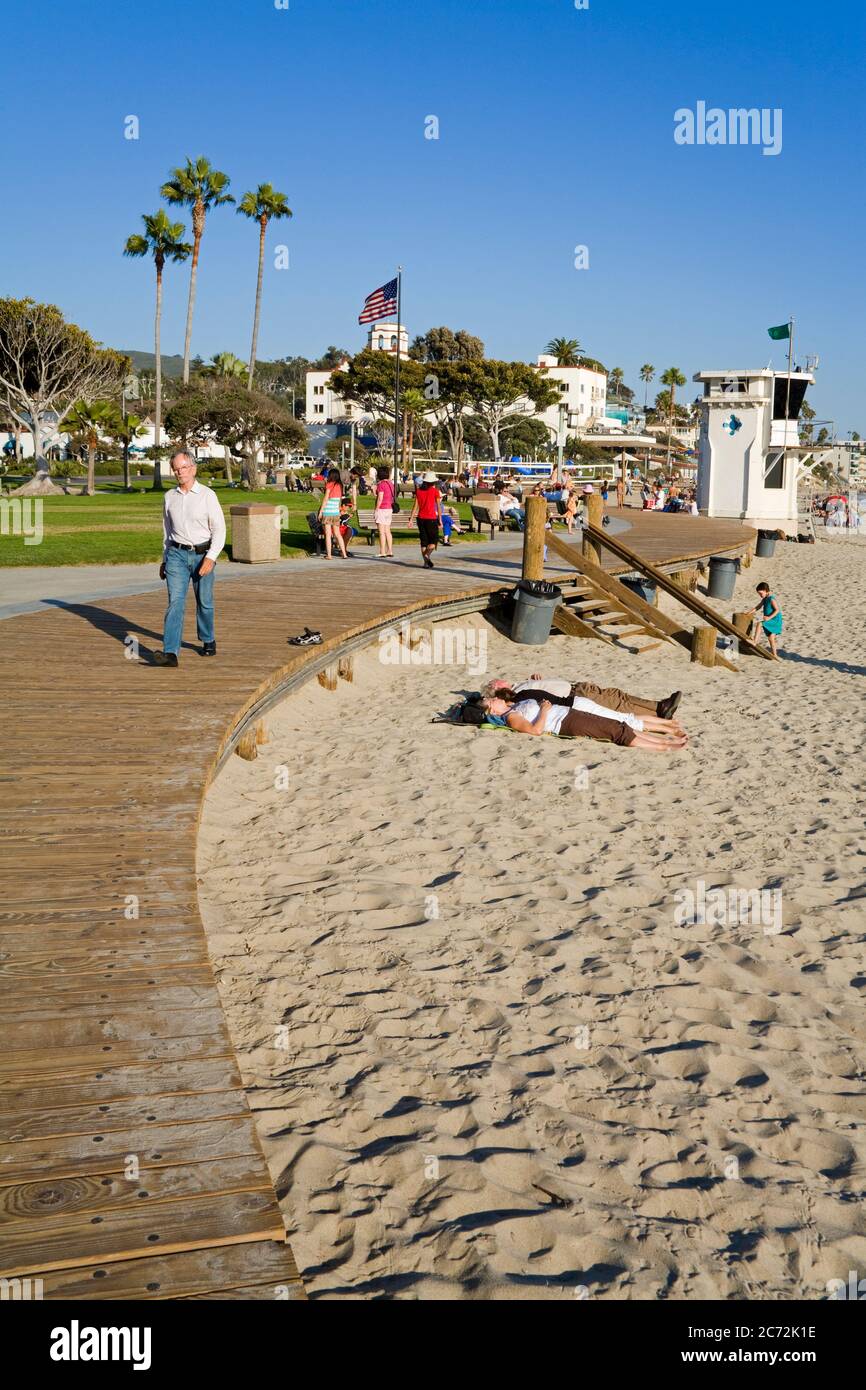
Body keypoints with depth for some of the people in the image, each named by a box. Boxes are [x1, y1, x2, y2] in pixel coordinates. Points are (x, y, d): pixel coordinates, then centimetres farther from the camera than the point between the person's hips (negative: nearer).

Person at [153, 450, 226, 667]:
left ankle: (208, 641, 35)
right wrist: (164, 559, 21)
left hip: (202, 555, -2)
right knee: (175, 602, -11)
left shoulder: (207, 495, -3)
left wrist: (211, 557, -17)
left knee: (204, 602, 10)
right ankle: (170, 653, -20)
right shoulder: (169, 496, 9)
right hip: (177, 554, 2)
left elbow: (219, 529, -6)